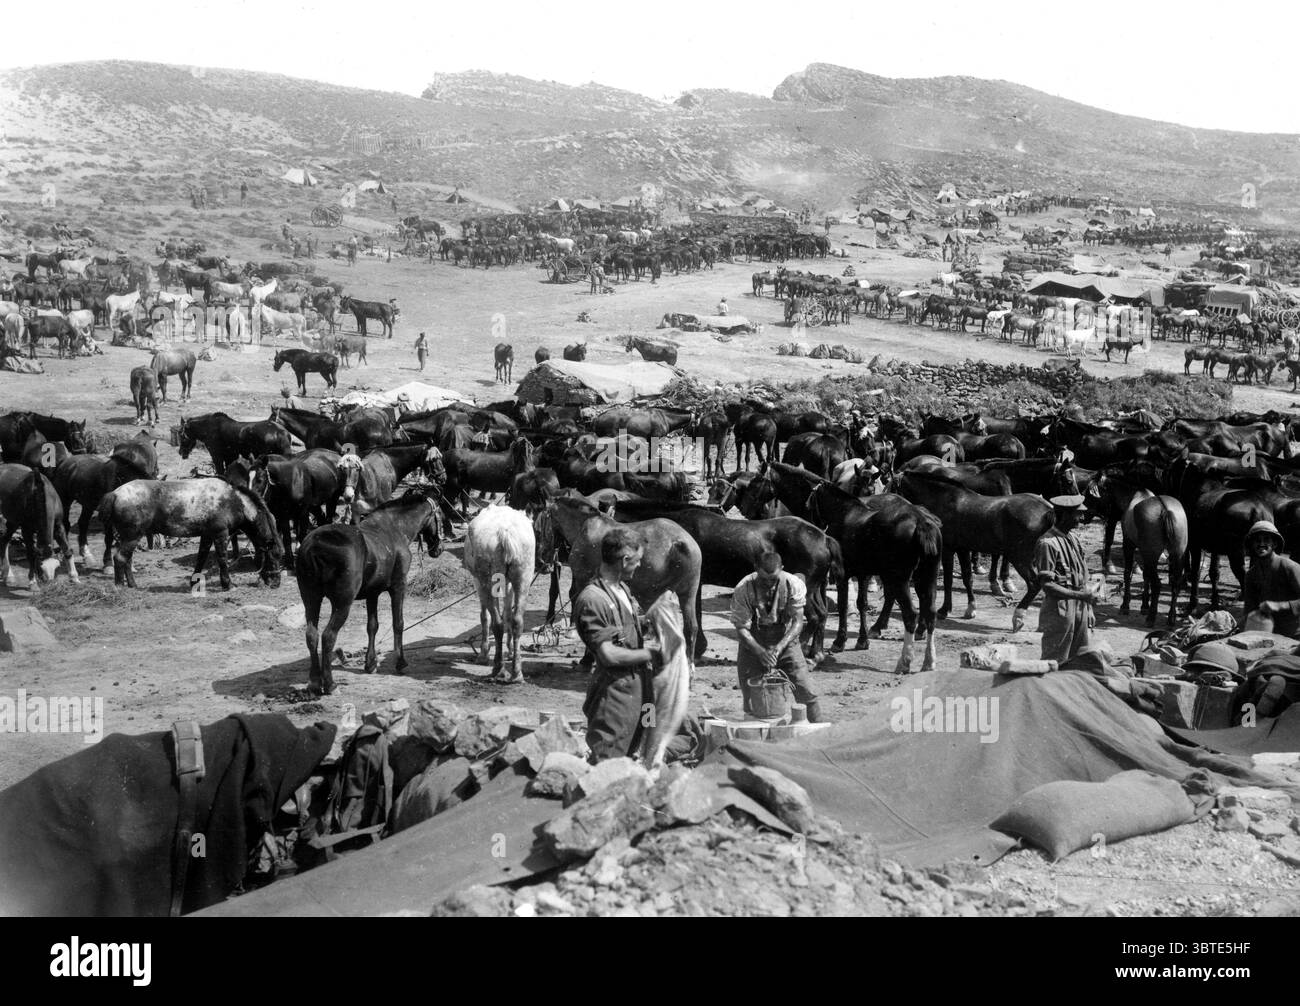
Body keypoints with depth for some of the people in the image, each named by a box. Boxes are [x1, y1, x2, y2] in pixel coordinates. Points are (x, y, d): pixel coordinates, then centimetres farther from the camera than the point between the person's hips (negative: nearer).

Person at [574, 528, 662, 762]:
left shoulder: (623, 589, 10)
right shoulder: (592, 599, -20)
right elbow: (608, 655, -21)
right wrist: (647, 653, -9)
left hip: (637, 685, 9)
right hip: (615, 688, -9)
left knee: (628, 756, 19)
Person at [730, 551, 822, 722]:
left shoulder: (793, 584, -17)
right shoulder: (743, 589, -19)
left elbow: (797, 622, -16)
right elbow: (741, 627, -17)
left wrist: (779, 647, -30)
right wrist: (761, 652, -32)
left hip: (785, 639, 1)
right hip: (753, 643, 0)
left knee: (806, 693, -6)